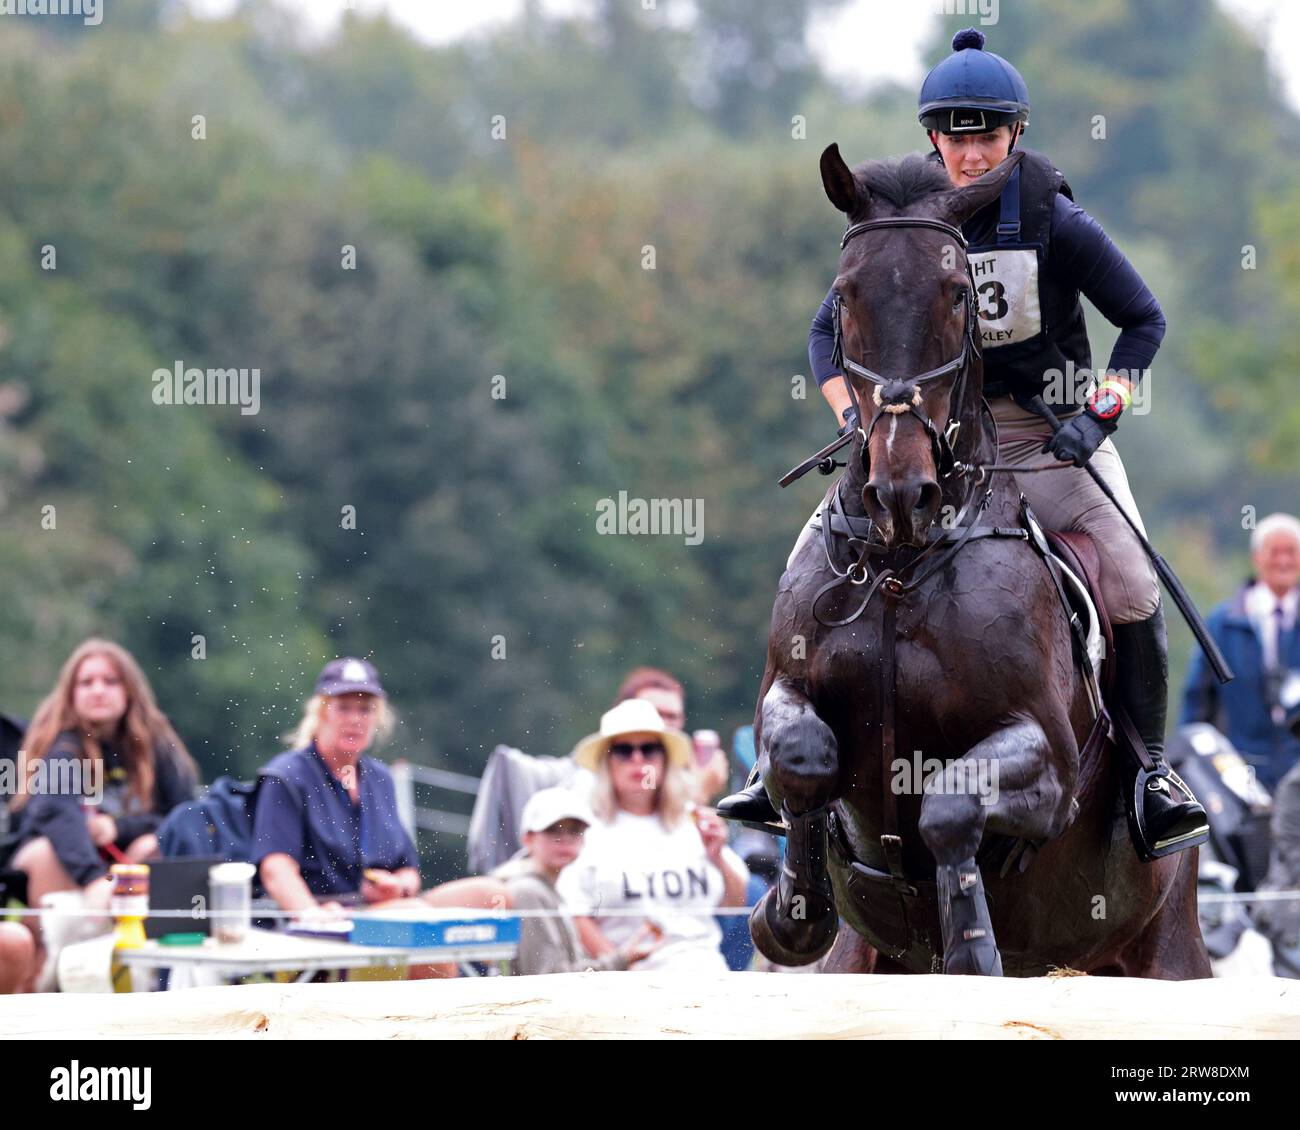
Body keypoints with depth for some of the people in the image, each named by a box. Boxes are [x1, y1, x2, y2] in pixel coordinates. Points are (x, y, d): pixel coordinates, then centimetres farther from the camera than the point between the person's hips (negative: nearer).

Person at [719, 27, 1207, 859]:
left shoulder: (1054, 221, -10)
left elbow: (1144, 321, -3)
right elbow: (829, 331, 4)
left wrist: (1099, 415, -16)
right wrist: (855, 417, -13)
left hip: (1052, 431, -2)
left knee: (1132, 579, -20)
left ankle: (1152, 768, -3)